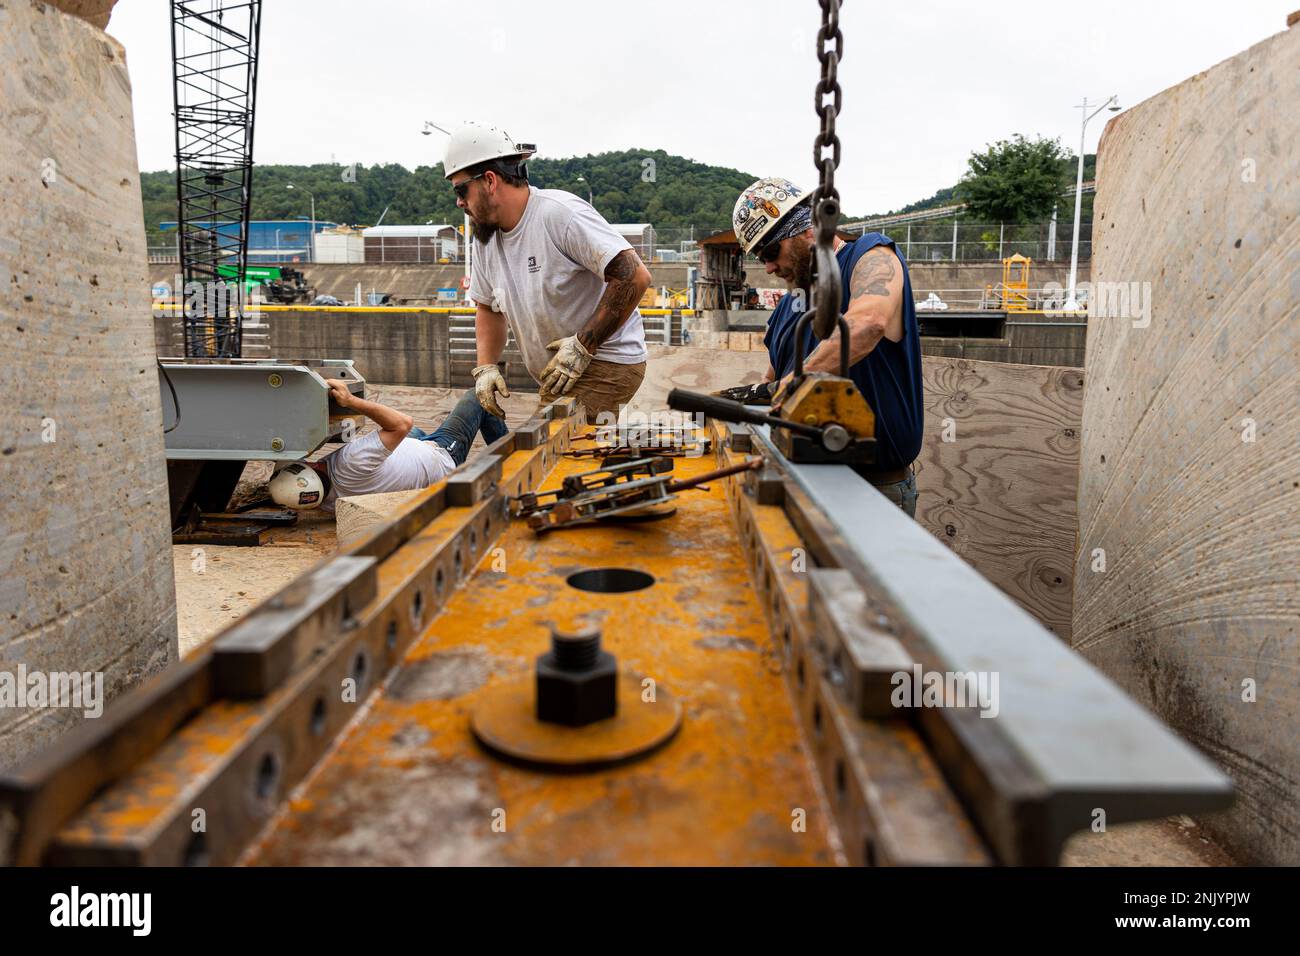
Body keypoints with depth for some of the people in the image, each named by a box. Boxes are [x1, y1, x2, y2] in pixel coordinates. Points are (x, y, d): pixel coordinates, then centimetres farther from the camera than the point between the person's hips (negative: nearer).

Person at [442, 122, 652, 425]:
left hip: (607, 361, -8)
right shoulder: (485, 235, 9)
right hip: (559, 376, 8)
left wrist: (583, 345, -21)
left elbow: (635, 277, -23)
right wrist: (486, 367, 6)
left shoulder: (560, 212, -17)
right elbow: (487, 307, 22)